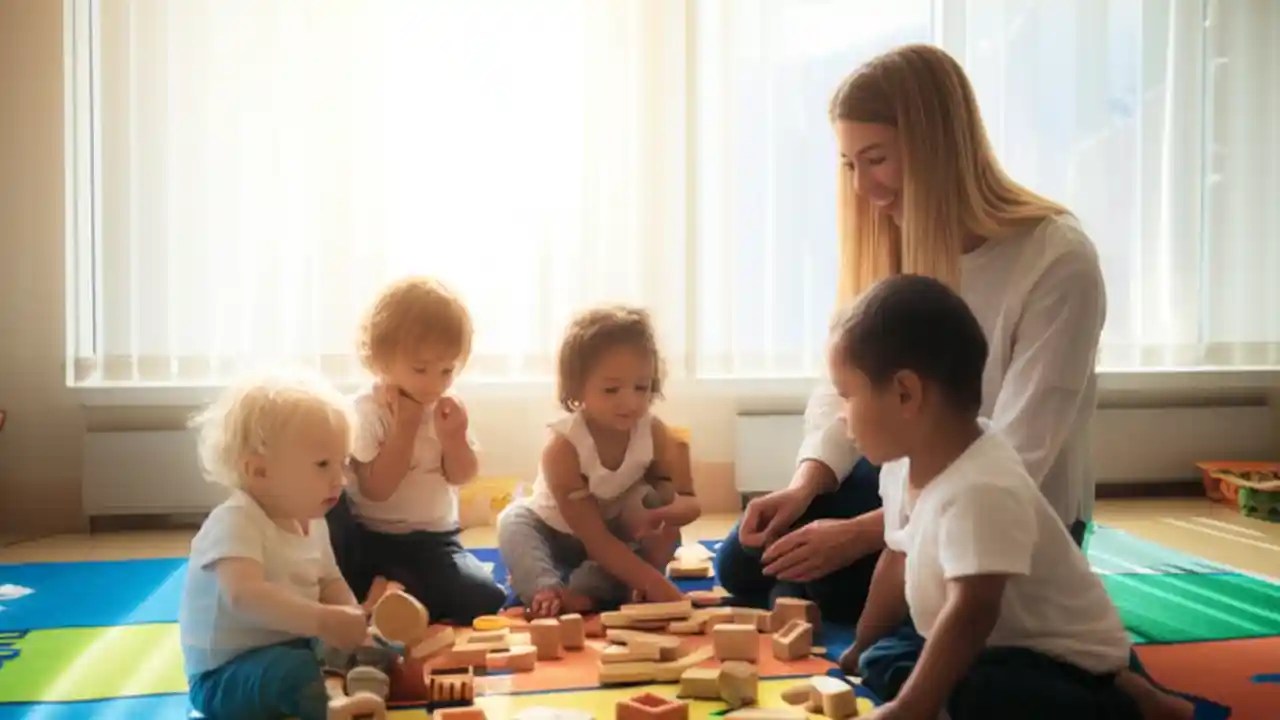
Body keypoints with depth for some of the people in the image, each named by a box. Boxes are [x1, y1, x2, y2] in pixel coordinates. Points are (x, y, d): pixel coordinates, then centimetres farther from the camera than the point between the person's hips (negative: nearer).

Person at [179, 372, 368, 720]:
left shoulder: (311, 523, 5)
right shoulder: (235, 522, -23)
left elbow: (331, 586, 9)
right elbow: (244, 596, -39)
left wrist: (352, 619, -14)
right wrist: (322, 621, -49)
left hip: (291, 646, 8)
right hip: (226, 674, -8)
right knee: (297, 671, -35)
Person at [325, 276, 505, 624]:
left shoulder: (447, 408, 3)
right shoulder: (366, 411, -13)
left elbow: (461, 477, 4)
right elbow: (376, 488, -19)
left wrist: (453, 437, -15)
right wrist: (404, 428, -22)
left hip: (436, 539, 4)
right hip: (375, 541, -4)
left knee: (487, 598, -13)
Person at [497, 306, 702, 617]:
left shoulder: (656, 434, -23)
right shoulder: (562, 446, -36)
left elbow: (690, 502, -17)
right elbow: (594, 538, -37)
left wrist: (664, 514, -44)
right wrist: (654, 583, -47)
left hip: (620, 534, 2)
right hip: (556, 533, -2)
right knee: (513, 521, -28)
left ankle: (584, 590, -27)